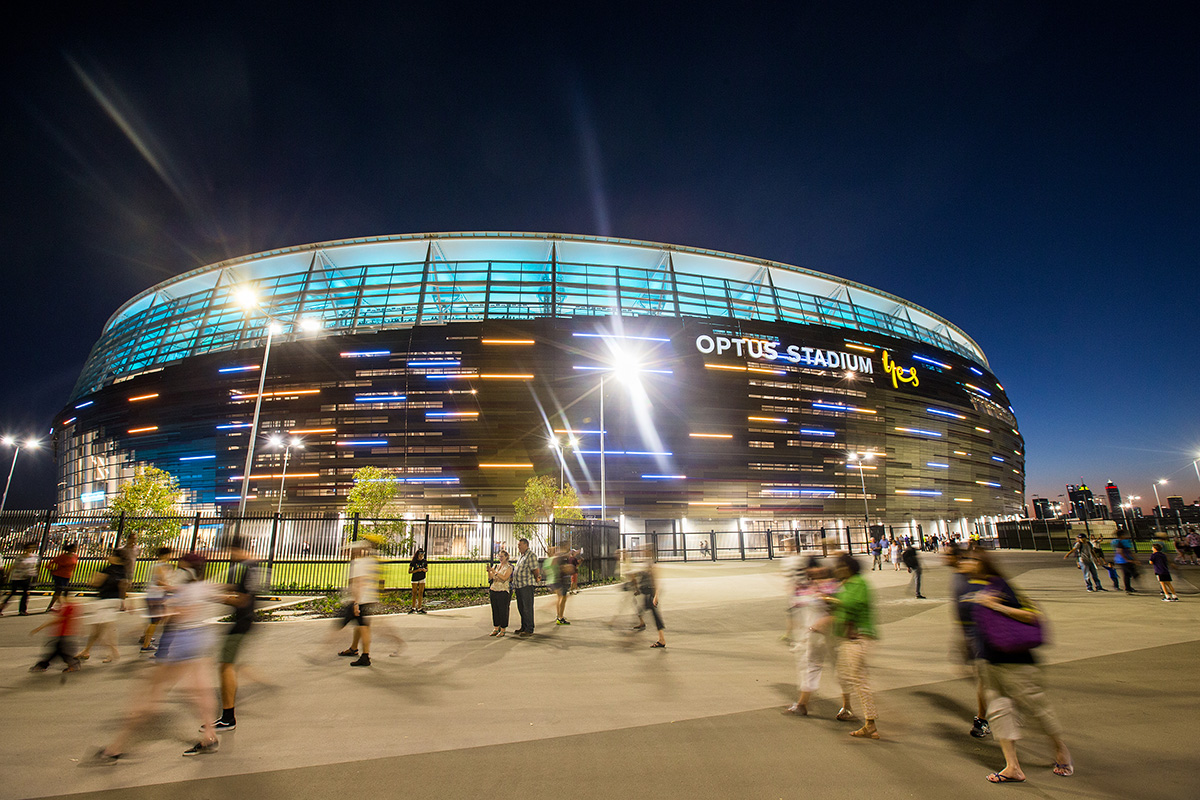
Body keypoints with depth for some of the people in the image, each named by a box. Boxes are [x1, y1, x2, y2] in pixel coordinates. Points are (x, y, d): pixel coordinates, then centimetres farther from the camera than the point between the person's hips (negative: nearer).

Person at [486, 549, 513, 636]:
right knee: (495, 610, 9)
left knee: (503, 611, -2)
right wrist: (489, 571, -12)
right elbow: (490, 578, 7)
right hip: (494, 590, 5)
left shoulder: (509, 567, -3)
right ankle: (496, 629, 18)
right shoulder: (496, 566, 13)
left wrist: (495, 572, -21)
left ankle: (502, 630, 6)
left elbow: (504, 578, -17)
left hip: (503, 591, -5)